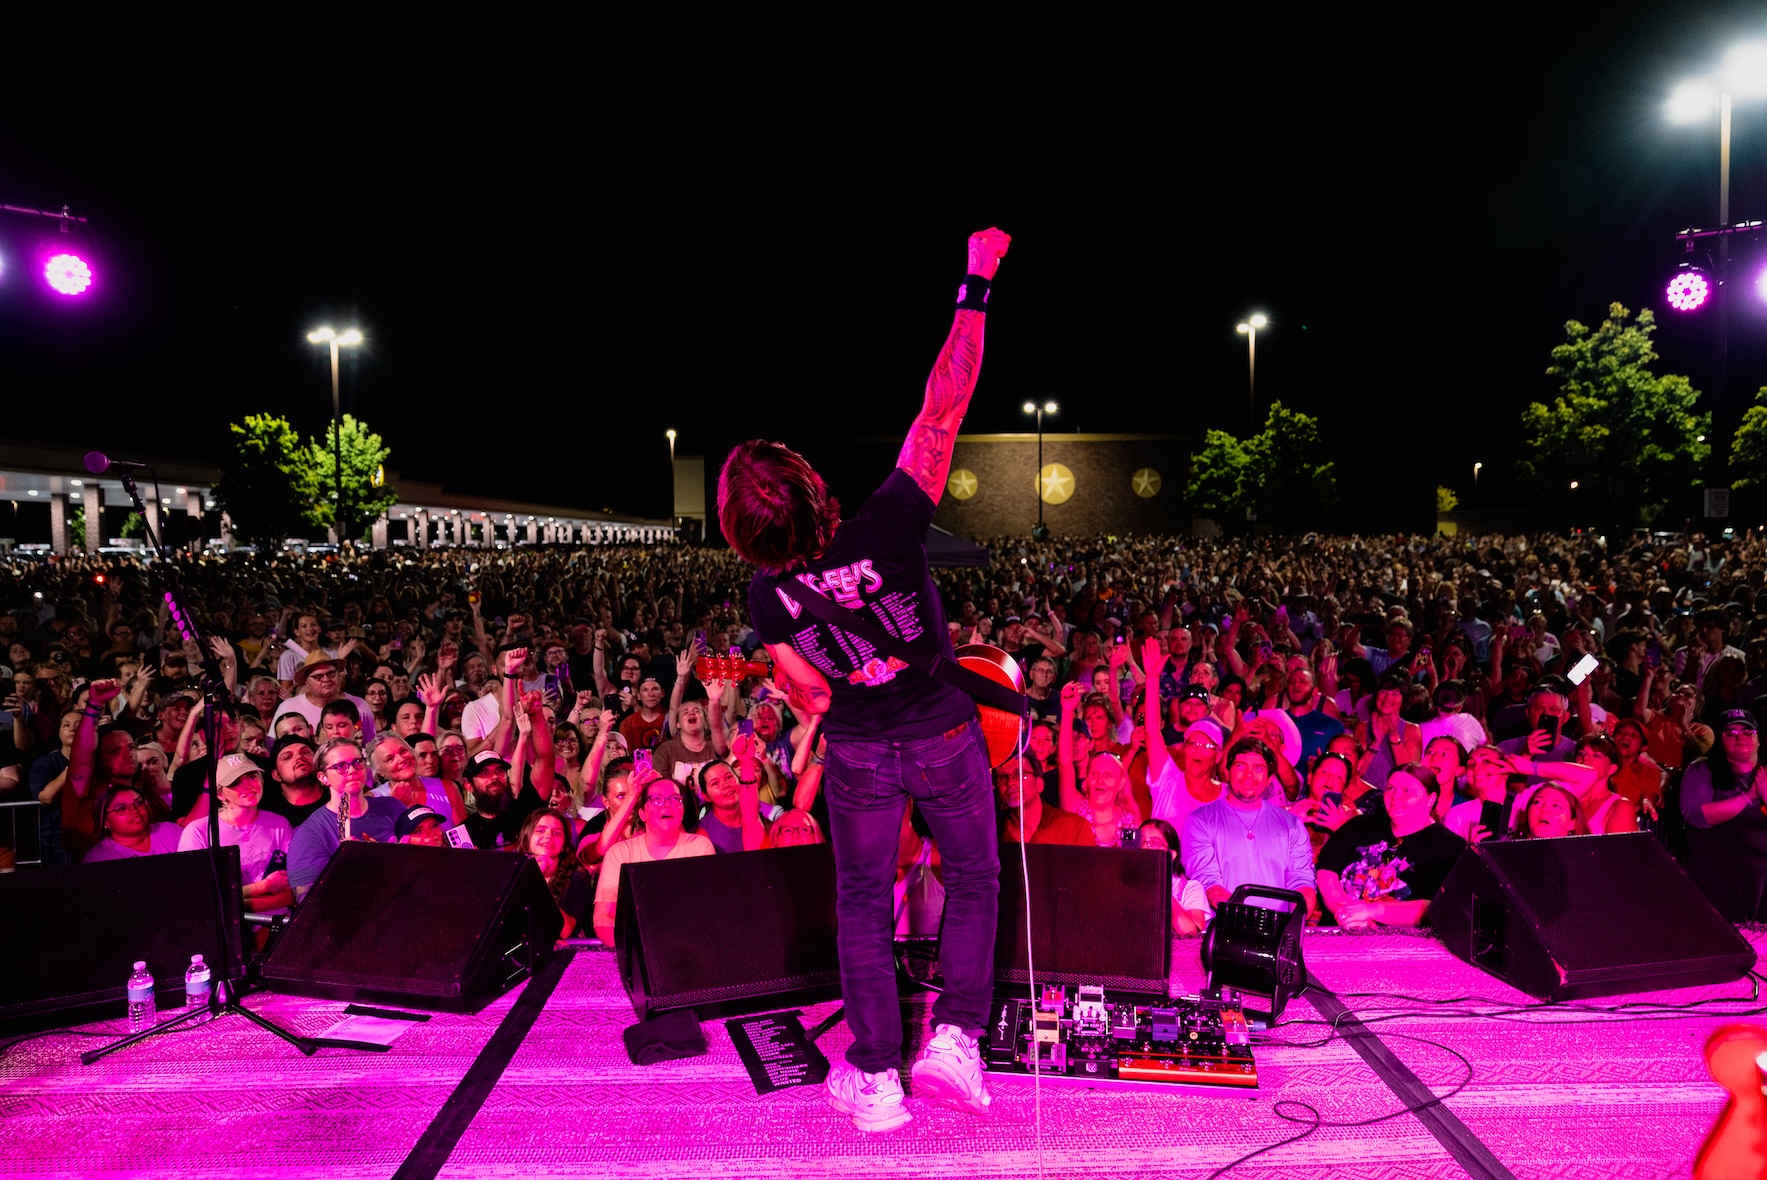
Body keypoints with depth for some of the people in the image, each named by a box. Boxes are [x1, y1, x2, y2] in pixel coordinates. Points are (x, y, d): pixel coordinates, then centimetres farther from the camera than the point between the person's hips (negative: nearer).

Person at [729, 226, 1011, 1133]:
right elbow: (943, 410, -24)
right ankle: (955, 1036, 13)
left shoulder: (770, 596, -16)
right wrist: (976, 288, -17)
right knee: (974, 880, 20)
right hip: (944, 736, -1)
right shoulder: (886, 528, -26)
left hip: (859, 753, 2)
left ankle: (876, 1076, 21)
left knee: (862, 904, 16)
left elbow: (812, 698, -4)